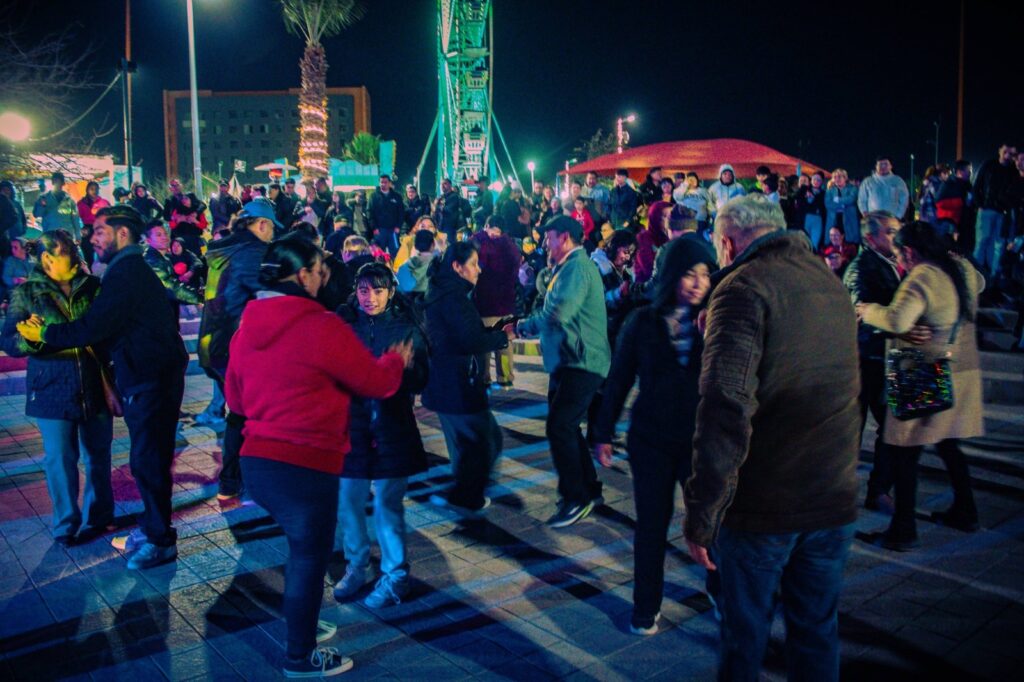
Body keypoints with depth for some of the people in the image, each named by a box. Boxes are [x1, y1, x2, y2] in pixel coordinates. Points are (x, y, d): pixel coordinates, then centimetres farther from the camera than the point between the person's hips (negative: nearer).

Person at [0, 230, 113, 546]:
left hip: (95, 386, 2)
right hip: (52, 389, -2)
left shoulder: (94, 286, 4)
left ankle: (99, 517, 27)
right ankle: (67, 524, 17)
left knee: (98, 454, 10)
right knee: (60, 458, 2)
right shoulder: (26, 293, 0)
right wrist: (31, 338, -28)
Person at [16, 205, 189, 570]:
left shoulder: (126, 272, -17)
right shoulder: (133, 270, 15)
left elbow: (91, 328, -19)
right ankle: (150, 528, 30)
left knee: (146, 461, -2)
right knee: (146, 459, 17)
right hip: (147, 379, 10)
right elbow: (108, 327, 17)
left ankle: (161, 541, 9)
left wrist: (44, 333, -6)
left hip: (150, 383, -10)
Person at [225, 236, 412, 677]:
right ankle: (301, 656, 22)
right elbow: (376, 382, -7)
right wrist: (397, 359, 13)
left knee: (301, 547, 25)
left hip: (257, 459, 8)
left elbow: (235, 397, 17)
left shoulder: (247, 325, 6)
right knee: (310, 555, 9)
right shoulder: (321, 326, -16)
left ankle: (303, 626, 40)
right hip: (304, 464, -7)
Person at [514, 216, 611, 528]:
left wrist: (524, 325, -11)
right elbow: (556, 313, 20)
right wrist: (529, 325, 4)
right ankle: (589, 490, 27)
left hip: (581, 362, -11)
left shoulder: (577, 267, -16)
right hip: (567, 361, 11)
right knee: (565, 427, 16)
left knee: (559, 427, -13)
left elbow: (559, 313, -27)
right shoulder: (569, 267, 19)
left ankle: (576, 498, -3)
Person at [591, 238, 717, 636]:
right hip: (651, 439, 0)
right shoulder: (643, 322, -1)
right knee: (651, 525, 9)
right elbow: (619, 380, 3)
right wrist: (603, 432, 3)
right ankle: (646, 608, 25)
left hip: (701, 439, 0)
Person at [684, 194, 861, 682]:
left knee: (743, 637, 11)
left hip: (762, 504, -6)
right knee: (817, 632, 19)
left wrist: (701, 516, -22)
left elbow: (725, 409, -25)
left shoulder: (743, 288, -14)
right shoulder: (831, 283, 10)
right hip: (834, 498, 6)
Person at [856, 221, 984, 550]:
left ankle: (903, 530, 0)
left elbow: (897, 320, -33)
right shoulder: (962, 269, 7)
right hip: (964, 372, 9)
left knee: (904, 452, -2)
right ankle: (965, 511, 33)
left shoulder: (922, 278, -19)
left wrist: (869, 310, -15)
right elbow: (979, 282, 32)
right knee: (948, 444, 22)